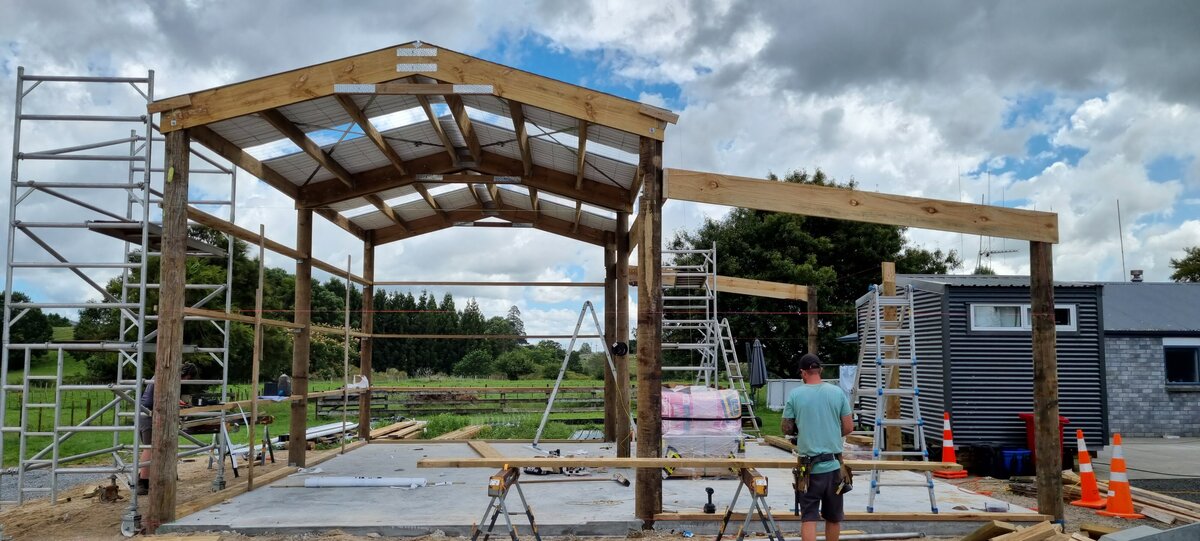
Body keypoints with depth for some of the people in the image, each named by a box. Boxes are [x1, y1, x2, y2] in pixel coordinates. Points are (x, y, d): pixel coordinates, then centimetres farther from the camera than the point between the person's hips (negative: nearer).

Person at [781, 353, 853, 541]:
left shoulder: (795, 395, -6)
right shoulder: (837, 392, -2)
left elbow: (786, 429, 0)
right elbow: (848, 427, 2)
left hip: (809, 466, -2)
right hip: (834, 464, 2)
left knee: (809, 518, 0)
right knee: (834, 517, 15)